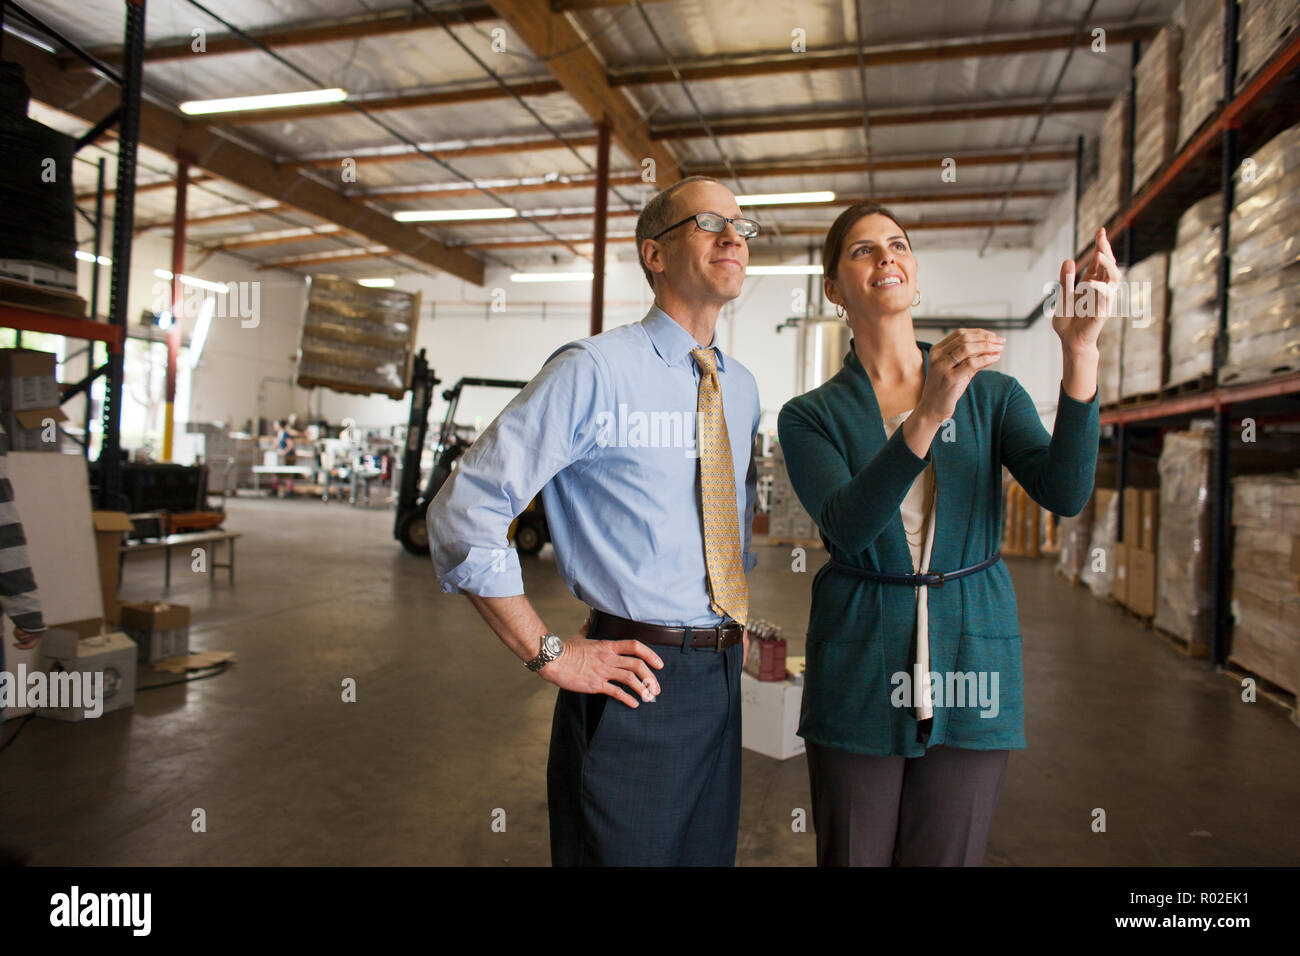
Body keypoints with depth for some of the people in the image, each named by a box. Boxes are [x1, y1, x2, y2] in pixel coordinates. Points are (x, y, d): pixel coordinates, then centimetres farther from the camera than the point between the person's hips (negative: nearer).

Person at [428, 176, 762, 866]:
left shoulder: (741, 387, 9)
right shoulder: (594, 369, -13)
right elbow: (462, 513, -16)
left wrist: (742, 628, 12)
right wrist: (550, 654, -15)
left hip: (721, 678, 7)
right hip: (634, 680, -7)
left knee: (709, 853, 21)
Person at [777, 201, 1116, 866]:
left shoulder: (991, 394, 4)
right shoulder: (809, 416, -1)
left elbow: (1065, 492, -12)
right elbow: (847, 525, -18)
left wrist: (1080, 350, -24)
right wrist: (927, 418, -32)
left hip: (971, 652, 1)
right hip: (860, 662, -1)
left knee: (946, 857, 11)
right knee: (852, 856, 11)